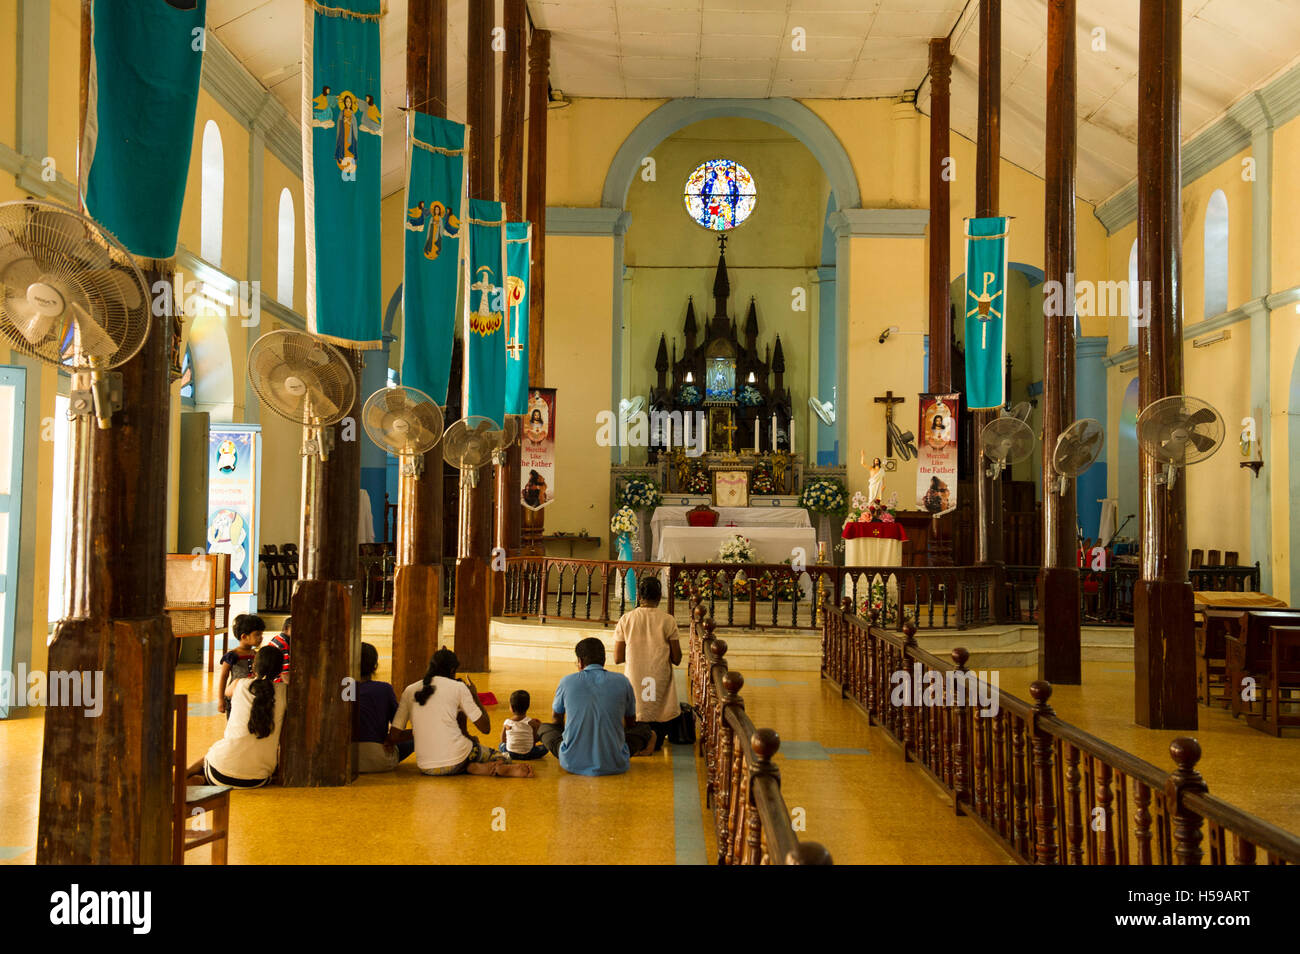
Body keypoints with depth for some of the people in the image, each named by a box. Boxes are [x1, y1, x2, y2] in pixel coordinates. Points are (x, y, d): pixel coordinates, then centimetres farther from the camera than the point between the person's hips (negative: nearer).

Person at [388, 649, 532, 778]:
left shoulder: (409, 691, 11)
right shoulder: (458, 687, 3)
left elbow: (393, 737, 7)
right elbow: (485, 728, 6)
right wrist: (475, 696, 19)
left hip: (426, 768, 3)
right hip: (456, 763, -3)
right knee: (503, 757, 24)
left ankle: (475, 768, -3)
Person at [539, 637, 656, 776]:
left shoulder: (567, 682, 1)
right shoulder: (622, 681, 2)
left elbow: (556, 720, 20)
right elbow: (631, 723, 19)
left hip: (573, 764, 0)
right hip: (614, 765, 0)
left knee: (545, 728, 25)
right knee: (644, 730, 22)